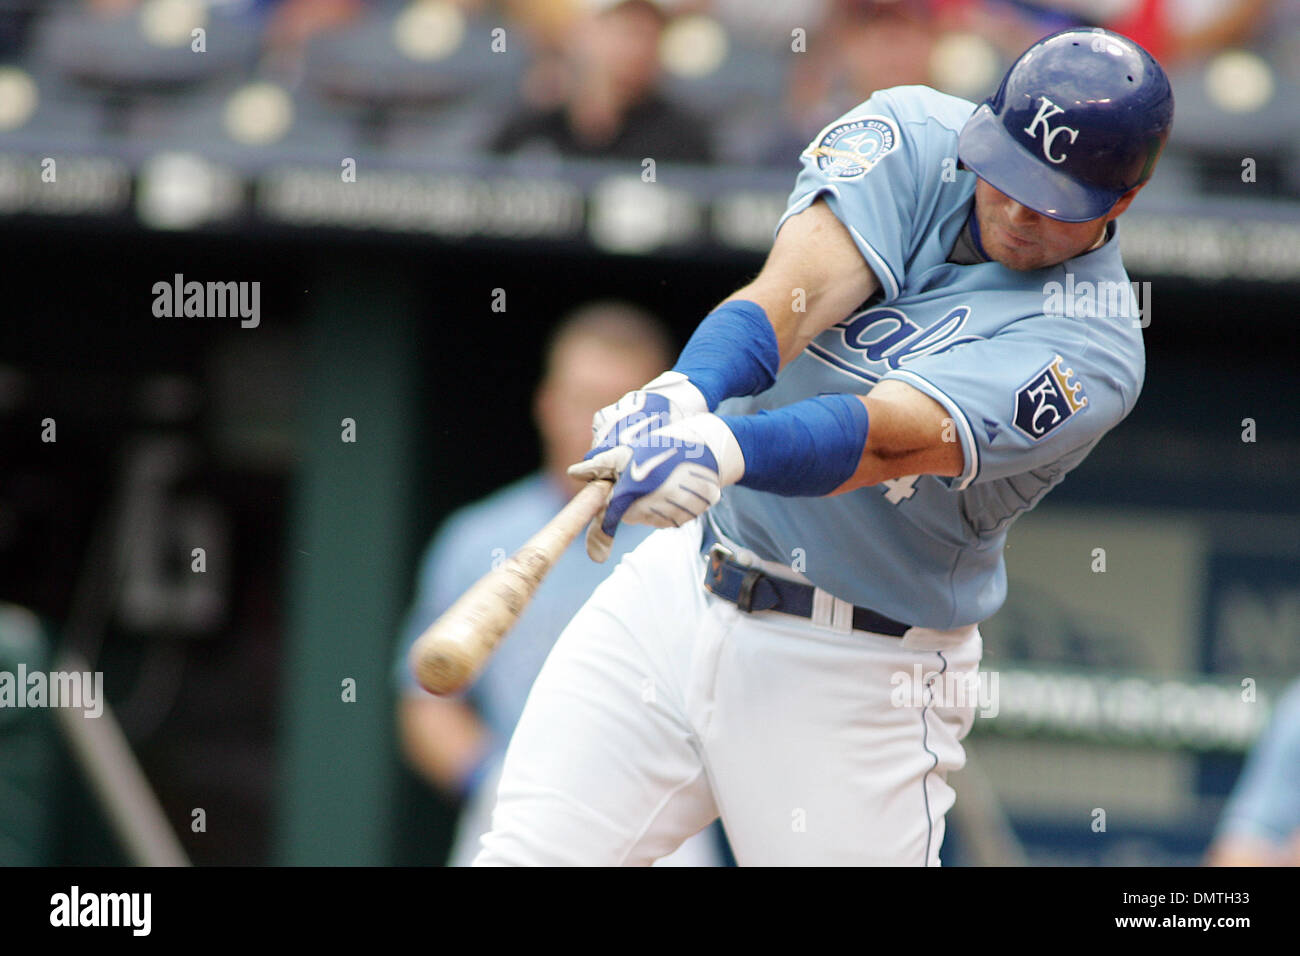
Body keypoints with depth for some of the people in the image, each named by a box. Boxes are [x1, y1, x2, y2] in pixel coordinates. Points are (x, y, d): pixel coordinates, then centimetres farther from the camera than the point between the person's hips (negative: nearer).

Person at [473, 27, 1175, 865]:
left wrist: (724, 450, -50)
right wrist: (686, 395, -42)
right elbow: (796, 289, -21)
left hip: (858, 672, -4)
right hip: (682, 581, 4)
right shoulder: (915, 139, -3)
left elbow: (888, 437, -31)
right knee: (525, 853, -3)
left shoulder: (1093, 346, -16)